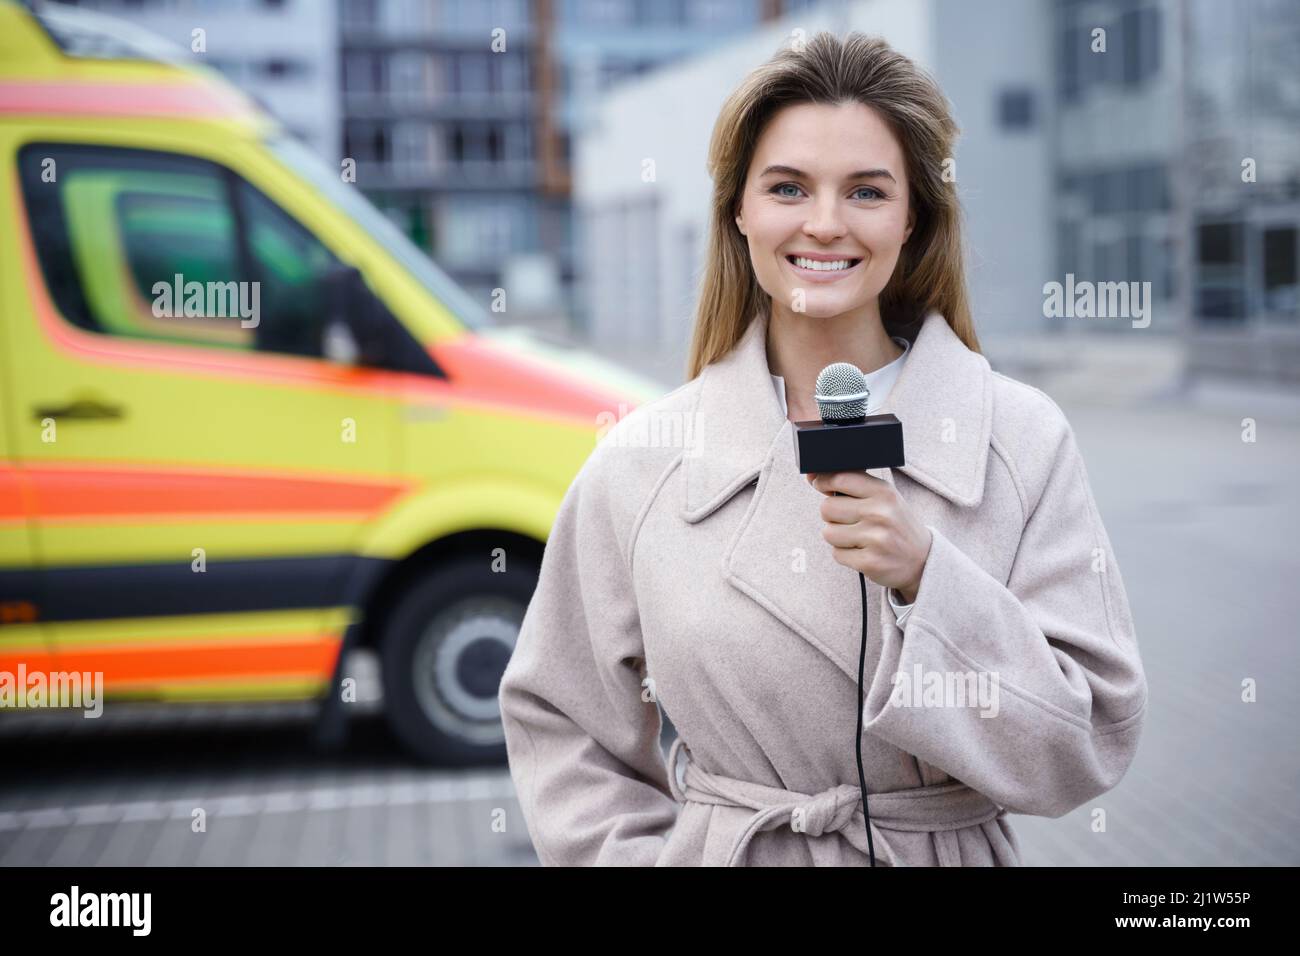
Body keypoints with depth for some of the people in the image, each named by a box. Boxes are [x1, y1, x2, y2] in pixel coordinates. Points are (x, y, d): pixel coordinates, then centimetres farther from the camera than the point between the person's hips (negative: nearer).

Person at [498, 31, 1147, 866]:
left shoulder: (1022, 440, -10)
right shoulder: (641, 461, -8)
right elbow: (557, 720, 0)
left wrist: (926, 580, -24)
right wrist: (648, 857, -12)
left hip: (947, 850, 0)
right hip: (715, 848, 1)